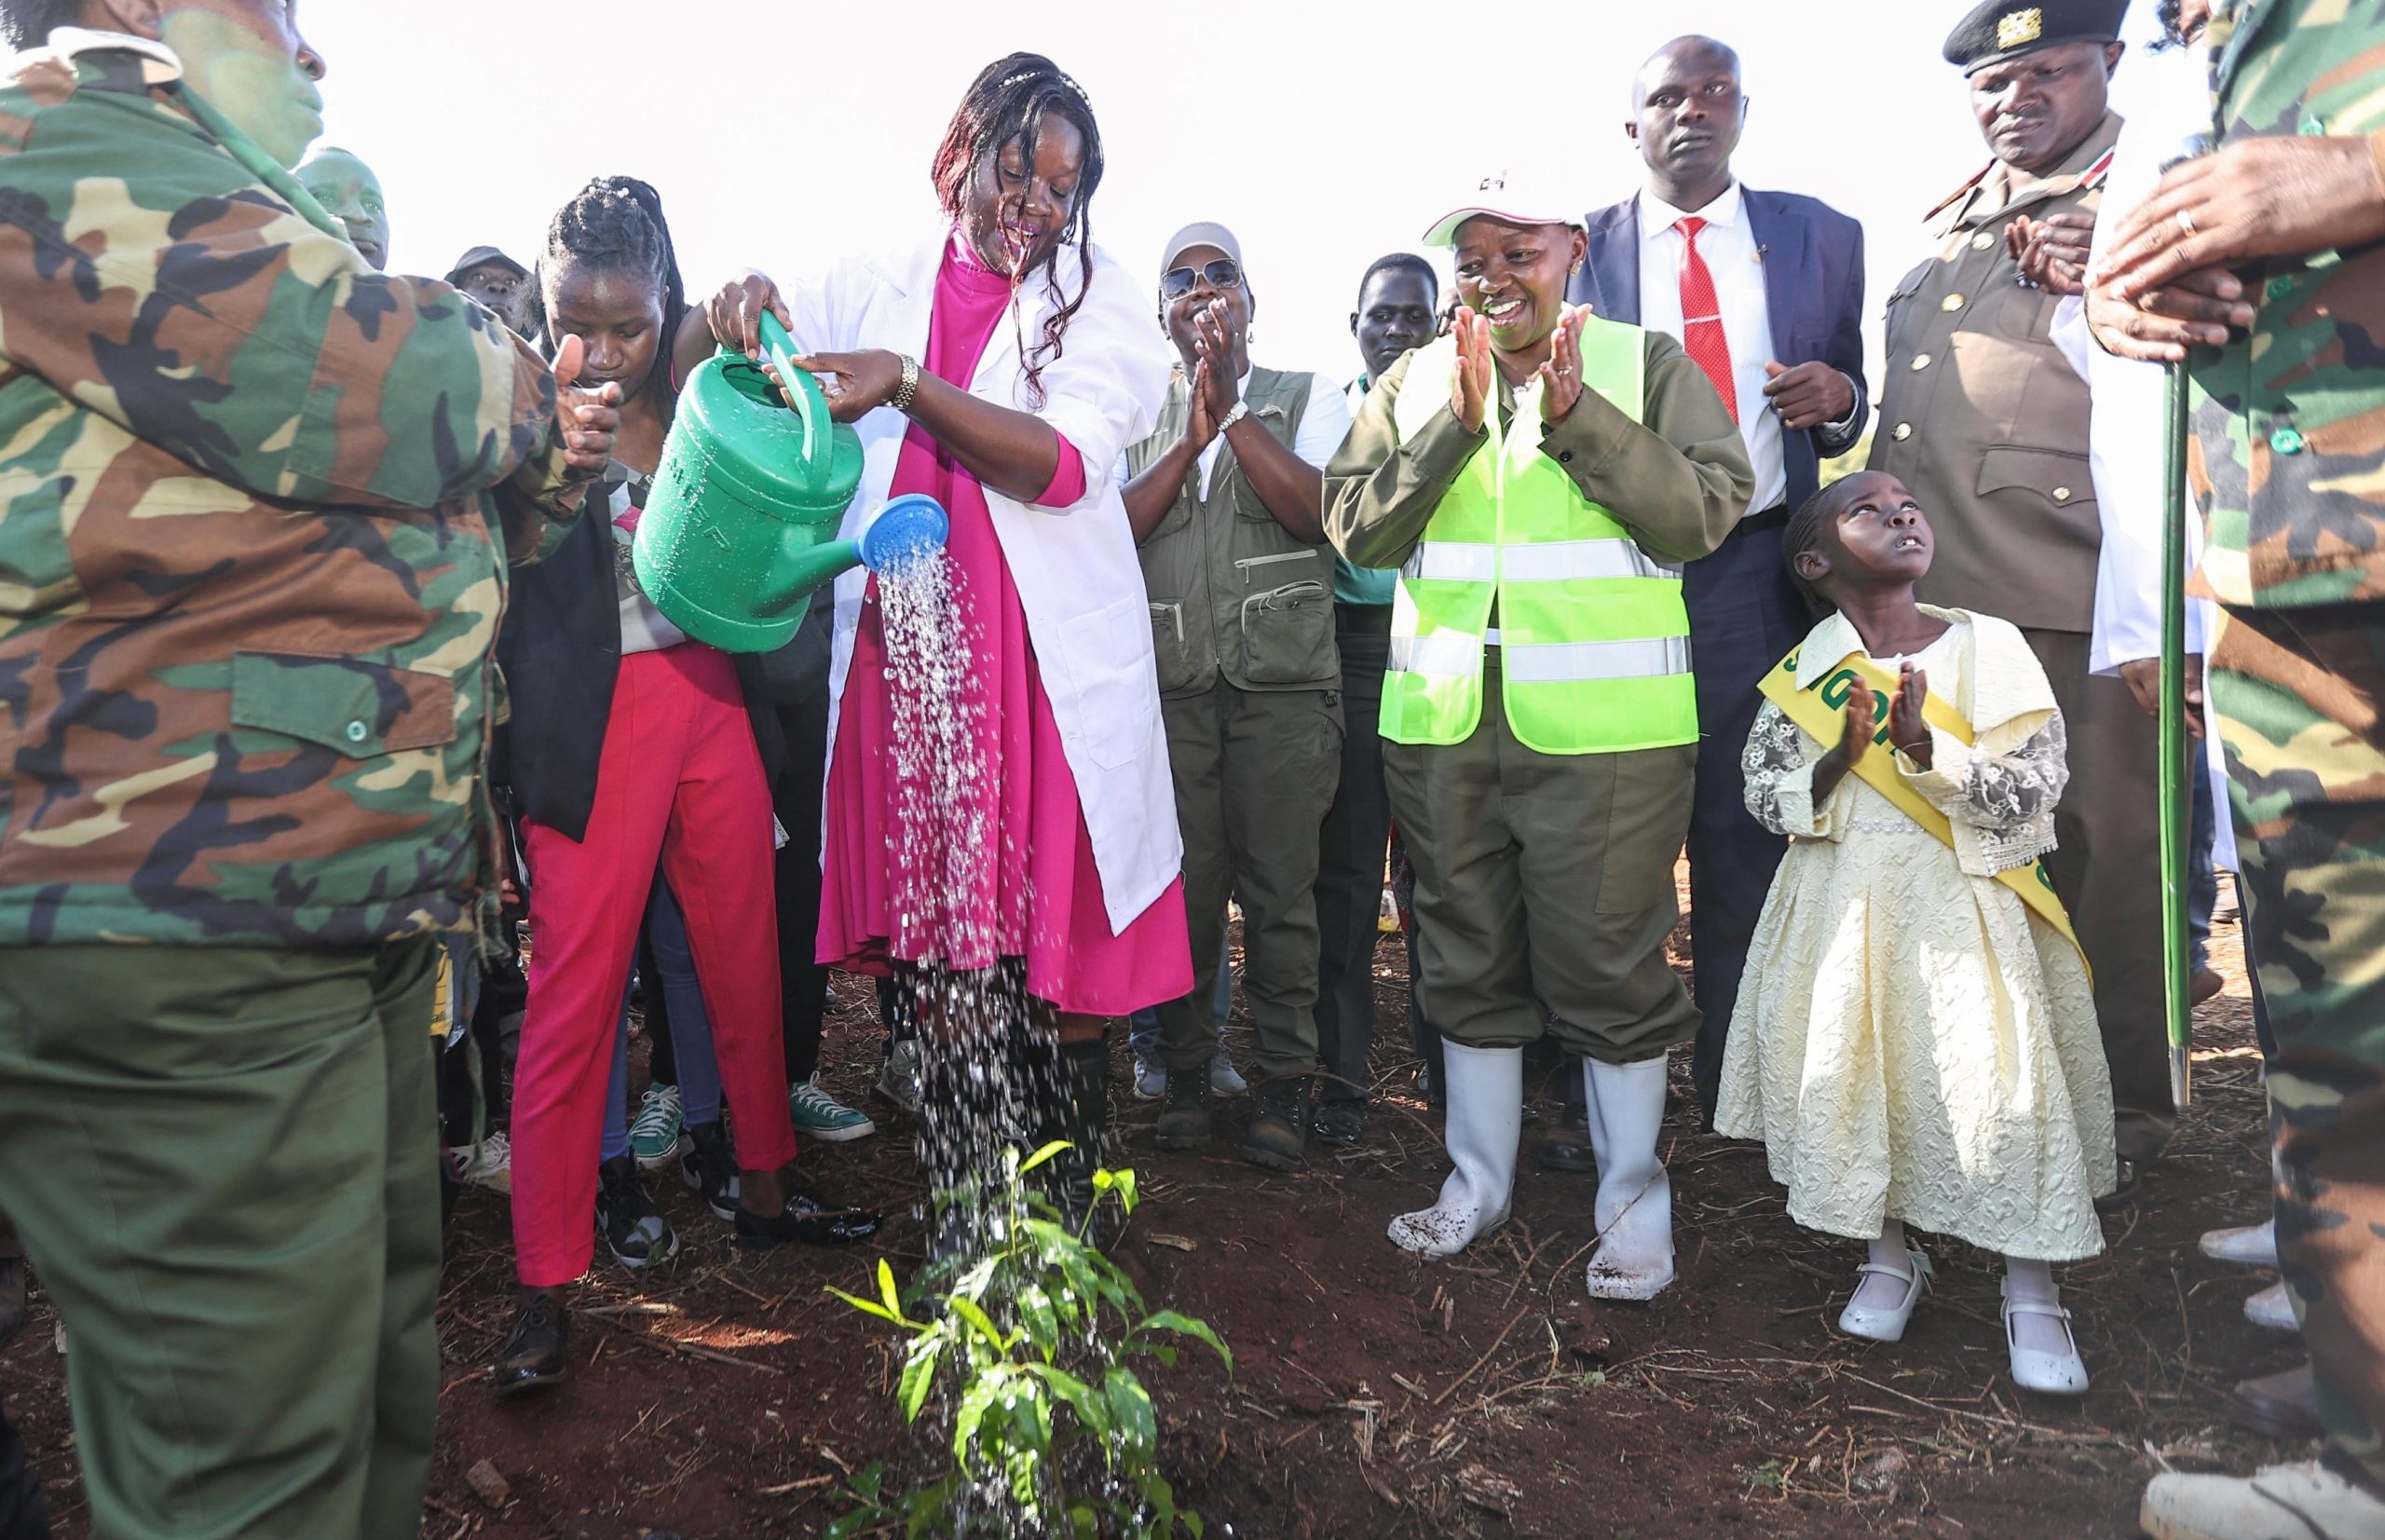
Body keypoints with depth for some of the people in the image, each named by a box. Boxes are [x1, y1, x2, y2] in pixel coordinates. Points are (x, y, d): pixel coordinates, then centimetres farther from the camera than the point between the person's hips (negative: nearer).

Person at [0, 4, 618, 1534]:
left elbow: (390, 536, 30)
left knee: (377, 1379, 19)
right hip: (189, 923, -10)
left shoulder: (215, 201, 28)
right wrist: (521, 394, 5)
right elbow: (359, 391, -16)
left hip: (338, 894, 10)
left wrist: (536, 464, 12)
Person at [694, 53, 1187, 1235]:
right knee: (941, 957, 3)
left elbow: (1066, 462, -10)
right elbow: (693, 373, 13)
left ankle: (1065, 1227, 17)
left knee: (1057, 951, 0)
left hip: (1051, 666, -1)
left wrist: (905, 385, -20)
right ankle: (962, 1234, 16)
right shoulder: (875, 288, 12)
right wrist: (736, 316, -10)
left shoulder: (1099, 297, 6)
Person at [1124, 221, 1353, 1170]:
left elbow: (1320, 509, -7)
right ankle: (1184, 1072, 17)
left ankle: (1283, 1083, 11)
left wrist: (1234, 411, -10)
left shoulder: (1306, 399, 10)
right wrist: (1192, 435, -6)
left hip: (1283, 678, -1)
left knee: (1280, 887, -1)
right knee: (1181, 885, 2)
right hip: (1169, 685, 2)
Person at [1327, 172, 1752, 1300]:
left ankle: (1633, 1195, 20)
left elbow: (1705, 512, -8)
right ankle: (1478, 1178, 30)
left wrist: (1576, 416, -14)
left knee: (1607, 962, 2)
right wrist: (1458, 421, -11)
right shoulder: (1411, 382, 11)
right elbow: (1358, 530, -1)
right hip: (1443, 720, 4)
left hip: (1604, 727, -3)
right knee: (1467, 957, 13)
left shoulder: (1645, 362, 4)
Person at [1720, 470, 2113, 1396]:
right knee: (1850, 1072, 2)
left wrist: (1924, 749, -22)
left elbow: (2032, 792, -8)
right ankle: (1889, 1254, 25)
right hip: (1842, 901, 2)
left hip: (1960, 902, -1)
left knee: (1997, 1074, -8)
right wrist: (1837, 764, -15)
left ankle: (2030, 1293, 9)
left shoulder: (1986, 645, -2)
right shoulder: (1802, 673, 3)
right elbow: (1764, 797, 2)